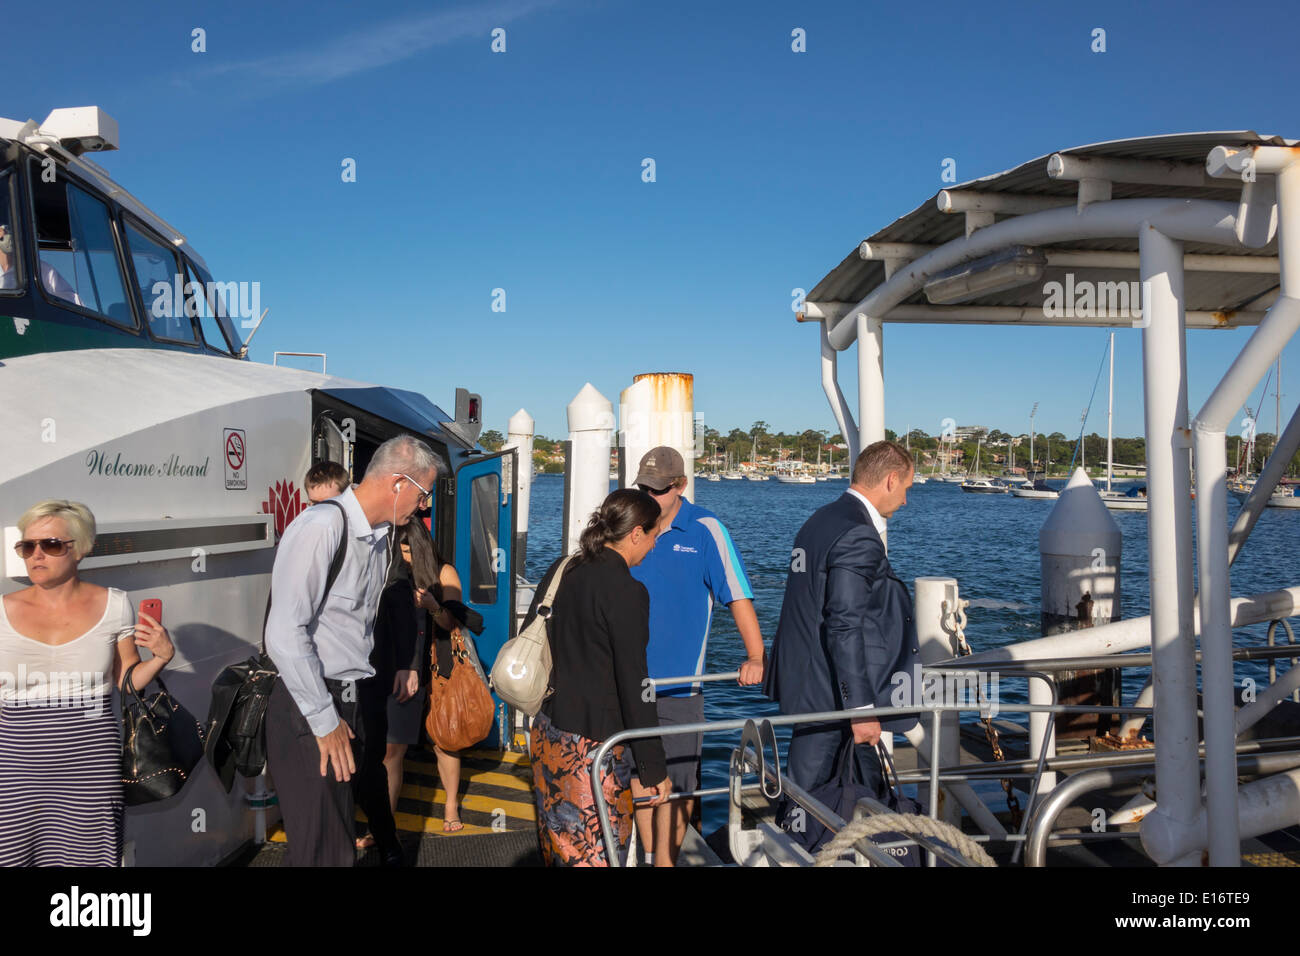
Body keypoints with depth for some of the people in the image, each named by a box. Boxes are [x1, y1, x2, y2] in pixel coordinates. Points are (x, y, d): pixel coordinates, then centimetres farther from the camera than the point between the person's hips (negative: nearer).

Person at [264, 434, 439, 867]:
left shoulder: (378, 535, 10)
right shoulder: (321, 527, -18)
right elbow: (286, 635, -22)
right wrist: (325, 721, -16)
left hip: (349, 702, 9)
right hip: (310, 713, -8)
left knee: (341, 840, 16)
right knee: (324, 851, -3)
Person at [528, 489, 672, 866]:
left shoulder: (561, 570, 6)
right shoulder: (627, 591, -17)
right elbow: (634, 686, -17)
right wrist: (655, 770, -11)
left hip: (547, 732, 8)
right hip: (592, 742, -8)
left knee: (559, 848, 20)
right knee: (596, 854, 3)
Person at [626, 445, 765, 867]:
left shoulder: (706, 531, -5)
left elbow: (737, 594, -8)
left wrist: (755, 657, -17)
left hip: (678, 679, -3)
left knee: (677, 778, 0)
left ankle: (666, 860, 15)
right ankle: (649, 855, 27)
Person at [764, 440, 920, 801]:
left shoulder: (820, 520, 12)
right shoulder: (858, 536, -19)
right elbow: (844, 628, -24)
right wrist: (861, 708, -22)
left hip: (806, 683, 10)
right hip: (833, 693, -10)